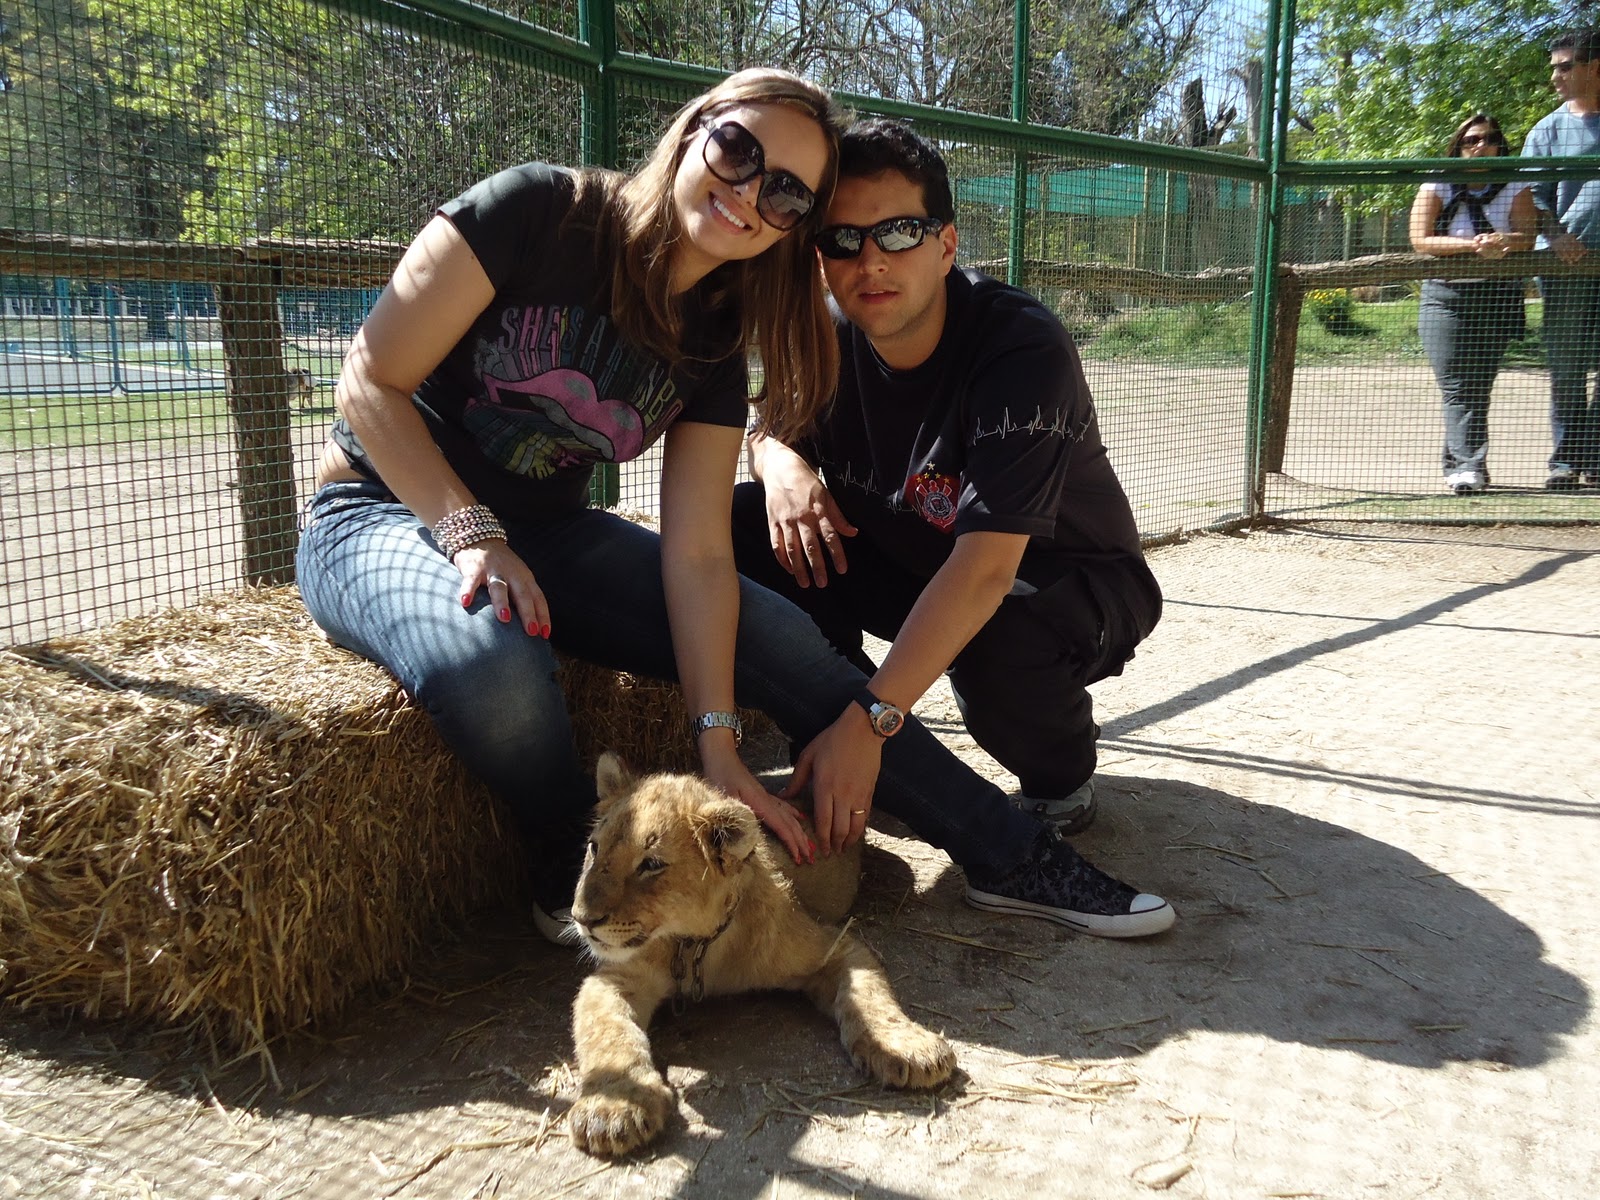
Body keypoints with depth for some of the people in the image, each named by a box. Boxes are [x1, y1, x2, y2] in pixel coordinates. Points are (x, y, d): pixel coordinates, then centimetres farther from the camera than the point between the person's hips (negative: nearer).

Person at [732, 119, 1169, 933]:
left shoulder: (1024, 349, -30)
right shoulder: (826, 339, -11)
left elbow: (986, 568, -39)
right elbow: (770, 426, 8)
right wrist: (781, 465, -19)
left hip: (1071, 581, -5)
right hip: (911, 564, 5)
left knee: (994, 639, -40)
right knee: (744, 524, -14)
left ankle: (1061, 785, -4)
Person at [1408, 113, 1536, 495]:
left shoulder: (1515, 189, 9)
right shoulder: (1435, 188, 5)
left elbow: (1527, 236, -4)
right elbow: (1420, 240, -8)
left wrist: (1505, 241, -26)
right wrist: (1473, 244, -19)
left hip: (1498, 295, 2)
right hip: (1446, 296, -2)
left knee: (1478, 386, 0)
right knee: (1457, 386, -12)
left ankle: (1458, 464, 6)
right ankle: (1468, 465, -17)